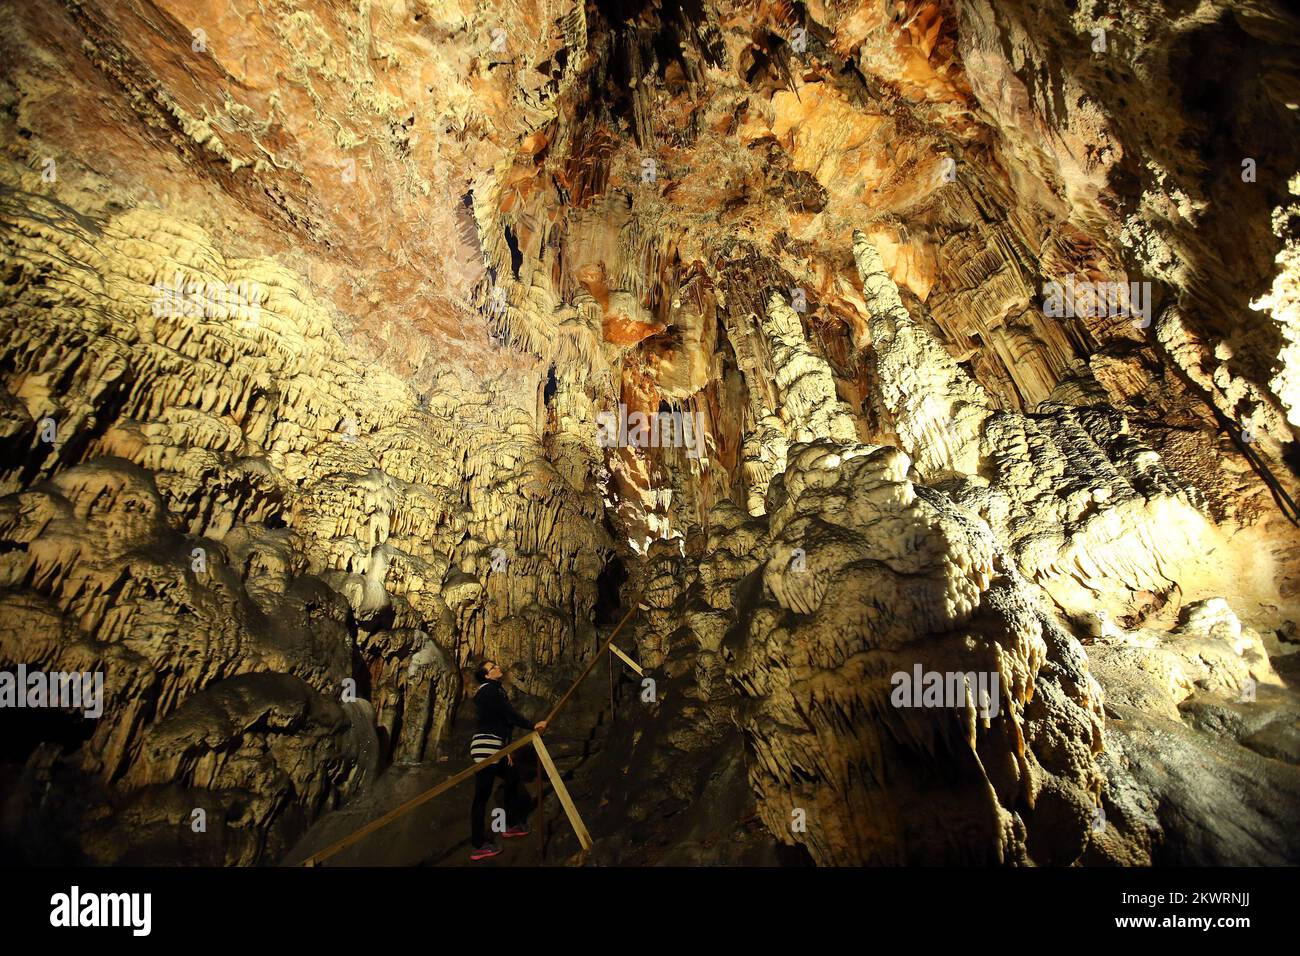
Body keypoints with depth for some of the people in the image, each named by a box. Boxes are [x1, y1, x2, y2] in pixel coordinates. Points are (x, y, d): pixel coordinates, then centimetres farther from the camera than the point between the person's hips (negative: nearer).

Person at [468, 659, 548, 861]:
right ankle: (477, 846, 3)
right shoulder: (490, 689, -12)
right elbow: (509, 714, -15)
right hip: (486, 746, -10)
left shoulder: (494, 690, 18)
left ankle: (510, 825, 29)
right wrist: (533, 725, -10)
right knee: (482, 794, -4)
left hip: (494, 746, 10)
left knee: (513, 775, 19)